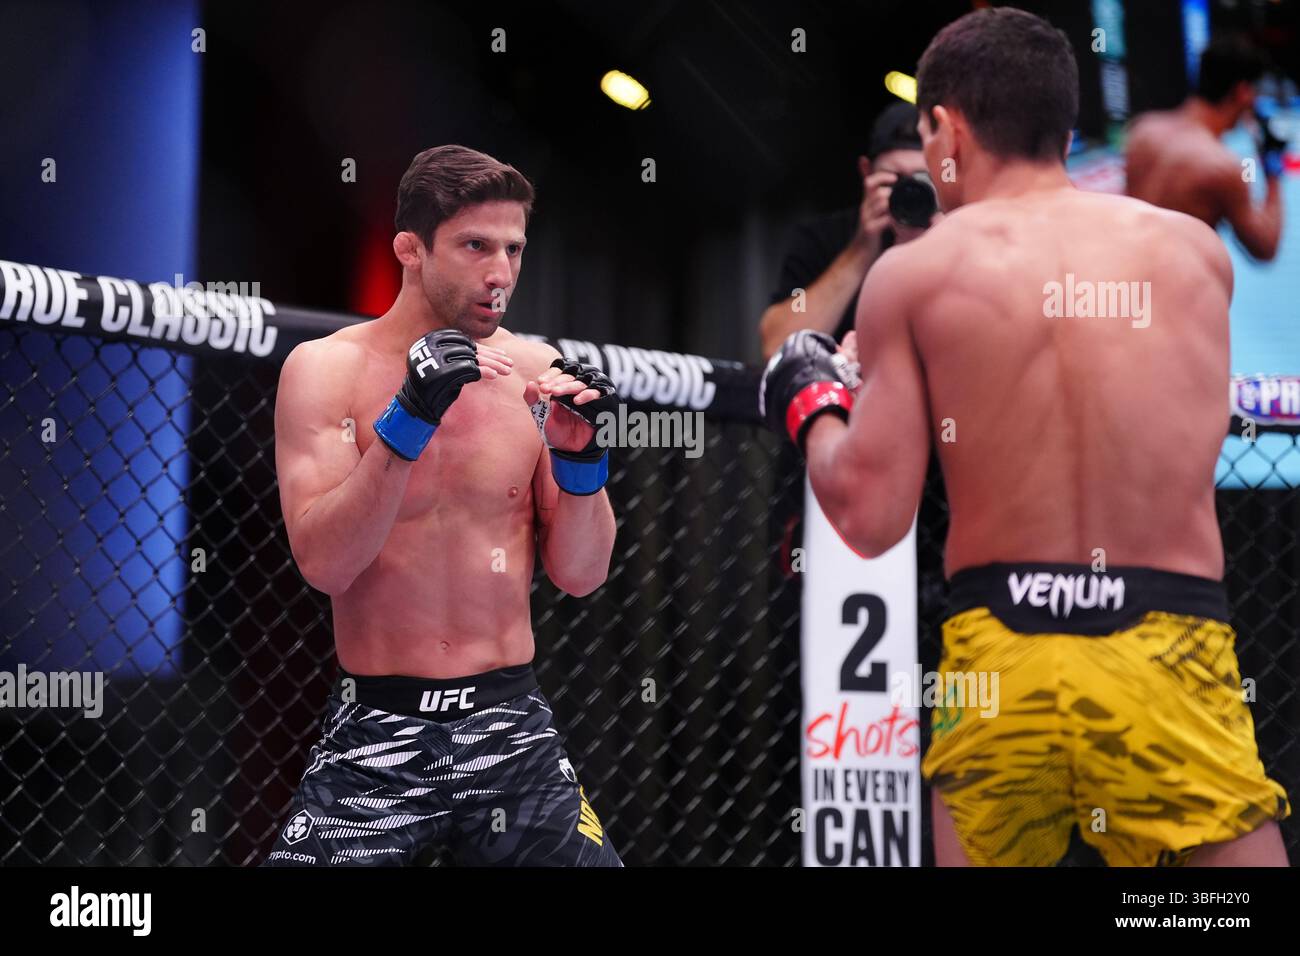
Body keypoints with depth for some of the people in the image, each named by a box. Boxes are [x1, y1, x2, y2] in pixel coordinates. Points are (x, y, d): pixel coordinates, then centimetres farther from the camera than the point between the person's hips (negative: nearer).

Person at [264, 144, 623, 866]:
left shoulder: (535, 373, 2)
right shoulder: (327, 369, -5)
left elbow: (580, 576, 3)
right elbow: (323, 564, -16)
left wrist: (579, 457, -13)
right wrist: (407, 420, -24)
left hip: (511, 728, 2)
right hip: (374, 732, -2)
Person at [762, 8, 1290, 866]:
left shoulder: (915, 275, 1)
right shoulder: (1195, 250, 6)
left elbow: (869, 518, -3)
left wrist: (812, 409, 17)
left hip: (998, 657, 0)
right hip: (1169, 657, 0)